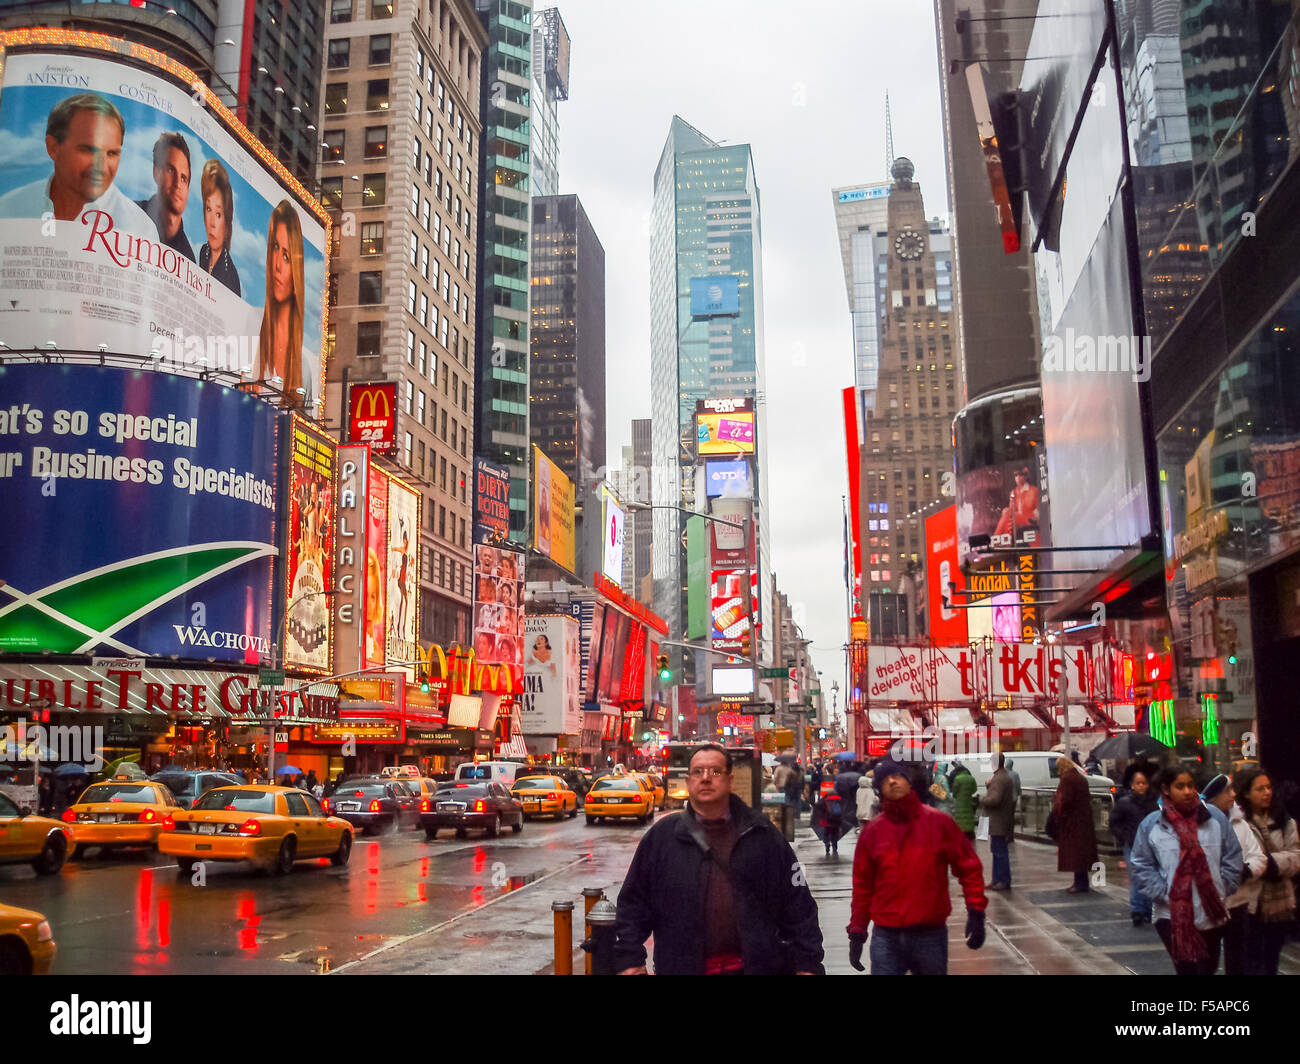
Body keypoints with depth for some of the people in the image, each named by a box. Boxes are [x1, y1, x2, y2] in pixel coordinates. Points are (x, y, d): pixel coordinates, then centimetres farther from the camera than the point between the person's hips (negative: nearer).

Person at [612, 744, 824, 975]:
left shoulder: (762, 834, 5)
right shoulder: (661, 837, 3)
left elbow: (797, 903, 5)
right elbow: (634, 903, 5)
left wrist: (808, 962, 0)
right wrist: (629, 959, -2)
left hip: (757, 965, 0)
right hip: (683, 966, 0)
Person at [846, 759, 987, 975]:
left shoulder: (939, 822, -1)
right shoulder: (873, 831, 2)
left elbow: (968, 867, 3)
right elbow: (862, 884, 7)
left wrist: (976, 912, -5)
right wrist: (857, 932, 6)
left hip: (930, 934, 0)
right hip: (886, 937, 1)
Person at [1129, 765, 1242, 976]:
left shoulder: (1215, 817, -2)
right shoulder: (1151, 824, -5)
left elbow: (1232, 858, 4)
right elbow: (1141, 866, -1)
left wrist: (1222, 892, -2)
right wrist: (1164, 895, -9)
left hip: (1212, 914, 3)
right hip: (1172, 916, -2)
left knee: (1208, 967, 18)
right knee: (1186, 969, -5)